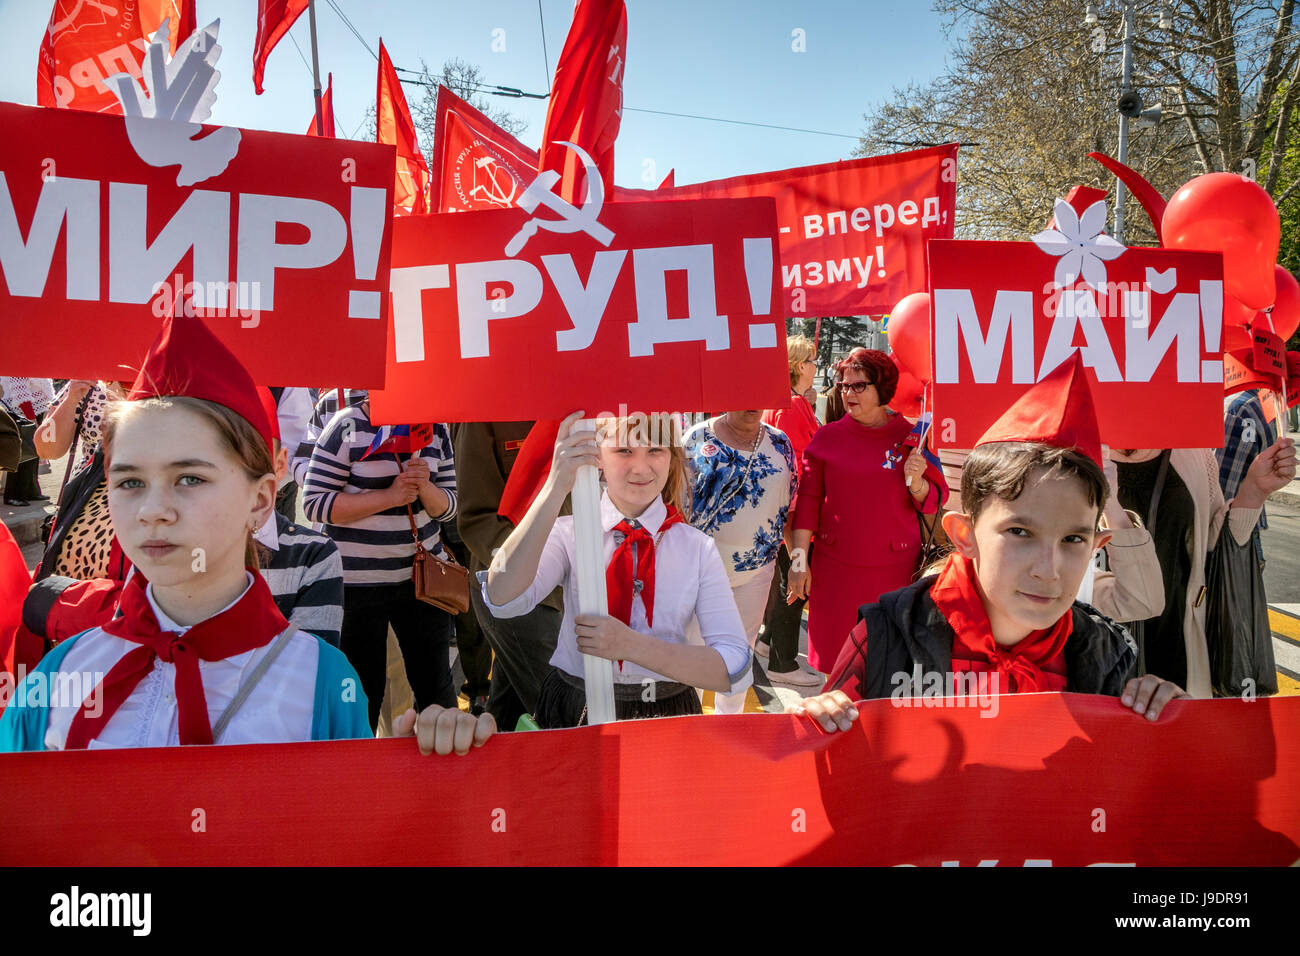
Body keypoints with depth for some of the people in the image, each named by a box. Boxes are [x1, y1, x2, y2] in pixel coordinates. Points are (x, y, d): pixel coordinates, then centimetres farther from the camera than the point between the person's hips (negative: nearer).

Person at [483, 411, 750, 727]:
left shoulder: (698, 547, 0)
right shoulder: (568, 534, -1)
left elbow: (735, 669, -8)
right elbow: (502, 599, -21)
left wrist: (630, 645, -20)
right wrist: (555, 489, -25)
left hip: (666, 715, 1)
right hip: (576, 713, 0)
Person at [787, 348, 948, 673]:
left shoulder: (911, 437, 1)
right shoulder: (827, 437, 2)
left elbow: (933, 502, 6)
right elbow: (808, 499, 2)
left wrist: (916, 482, -16)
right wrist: (799, 559, -2)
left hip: (893, 569, 0)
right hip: (835, 568, 0)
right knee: (833, 656, 4)